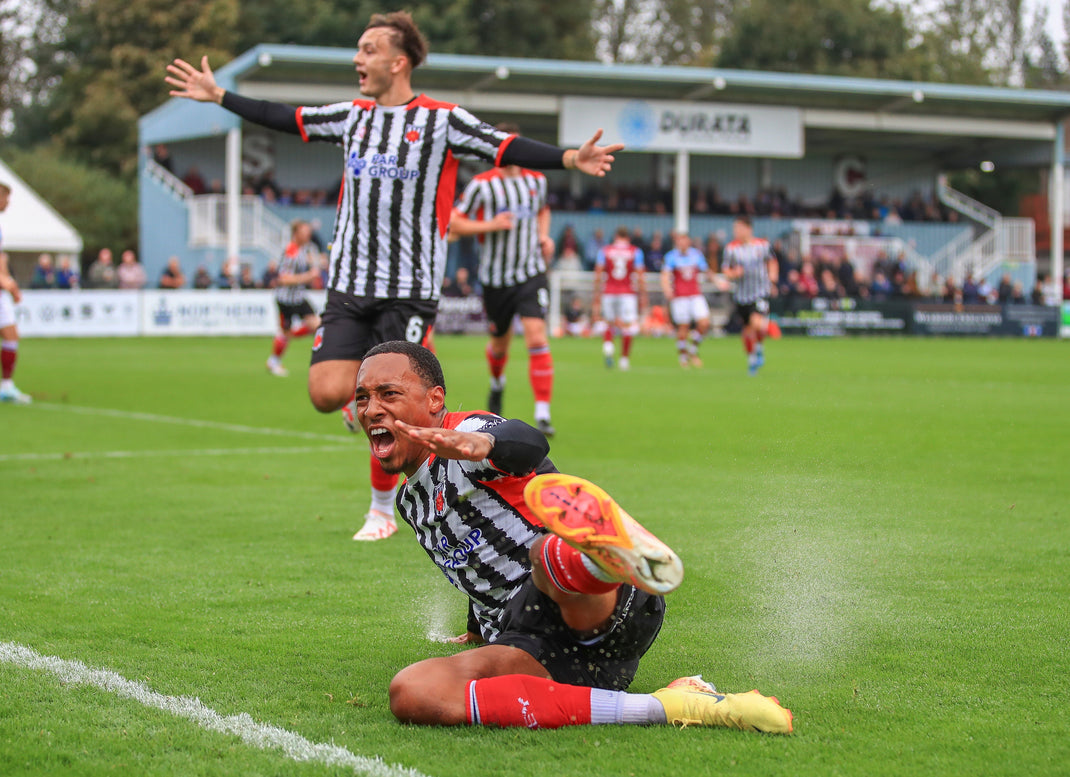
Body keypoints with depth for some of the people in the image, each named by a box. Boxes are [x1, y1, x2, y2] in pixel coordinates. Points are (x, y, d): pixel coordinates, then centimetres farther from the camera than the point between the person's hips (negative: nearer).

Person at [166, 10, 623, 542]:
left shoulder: (441, 120, -5)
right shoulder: (352, 116, 11)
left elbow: (507, 149, -14)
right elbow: (285, 119, 22)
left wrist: (569, 159, -29)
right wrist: (219, 96, 24)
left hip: (409, 289, -4)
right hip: (348, 284, 4)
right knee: (327, 394, -10)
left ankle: (382, 507, 15)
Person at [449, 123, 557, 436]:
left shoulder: (536, 181, 6)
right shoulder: (482, 184, -7)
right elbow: (454, 223, -6)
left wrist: (544, 235, 8)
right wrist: (490, 225, -19)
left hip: (531, 273, 1)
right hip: (495, 277, -1)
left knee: (537, 339, -16)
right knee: (500, 343, 15)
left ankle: (542, 414, -19)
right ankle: (497, 384, 51)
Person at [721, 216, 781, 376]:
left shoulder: (762, 245, -1)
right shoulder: (731, 248, -4)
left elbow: (771, 260, 18)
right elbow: (725, 270, 2)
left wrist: (772, 274, 1)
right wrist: (734, 274, -20)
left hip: (760, 292, -2)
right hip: (741, 295, 2)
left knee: (757, 322, -24)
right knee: (748, 329, 8)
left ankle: (758, 347, 8)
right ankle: (751, 359, 33)